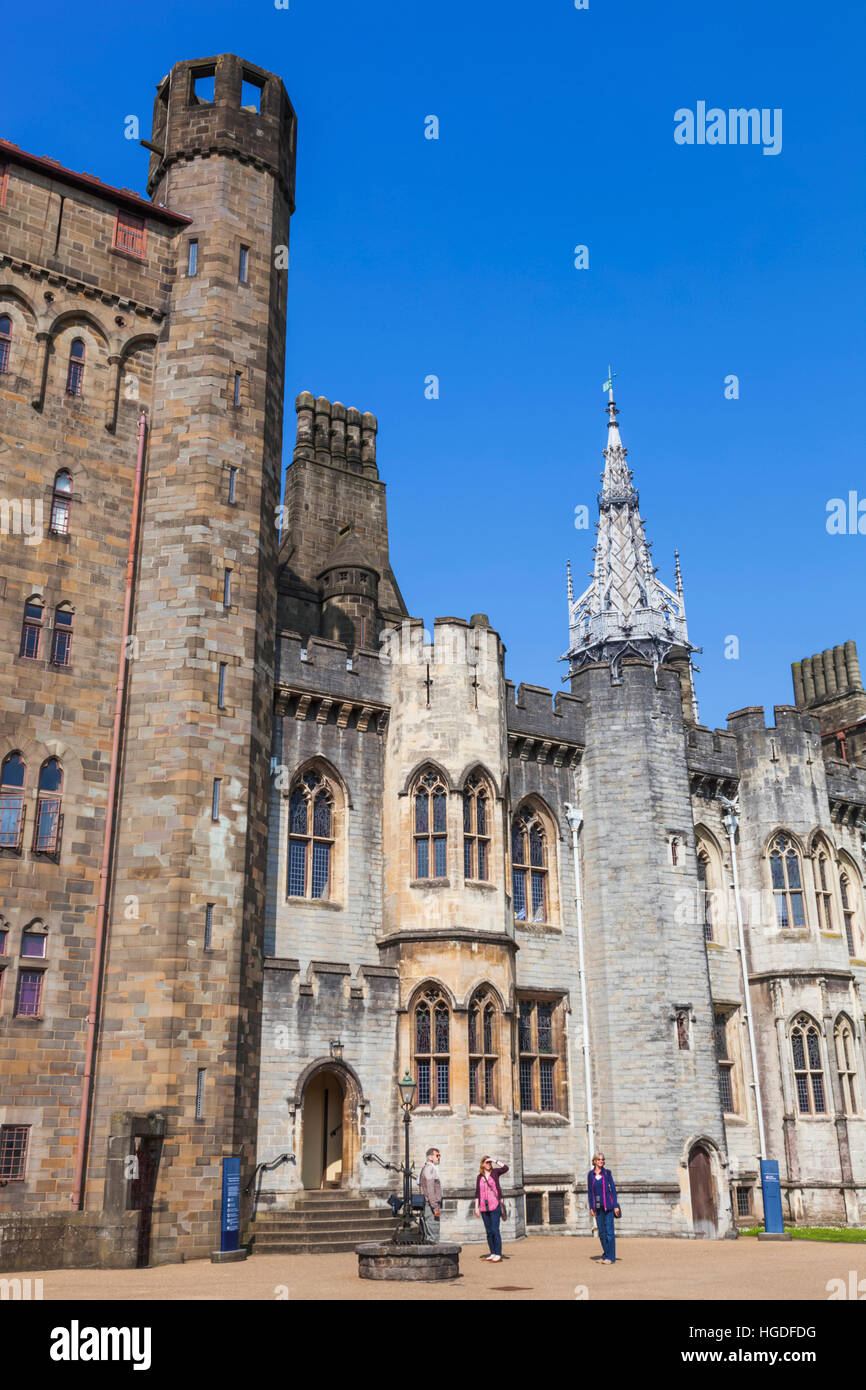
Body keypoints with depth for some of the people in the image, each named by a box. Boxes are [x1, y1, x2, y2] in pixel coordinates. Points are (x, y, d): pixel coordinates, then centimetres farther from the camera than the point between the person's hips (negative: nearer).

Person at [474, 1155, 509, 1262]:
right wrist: (476, 1207, 8)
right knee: (489, 1232, 8)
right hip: (484, 1208, 4)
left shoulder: (495, 1172, 3)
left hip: (495, 1206, -4)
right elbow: (477, 1193, 12)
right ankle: (493, 1253, 15)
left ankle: (498, 1254, -4)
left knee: (495, 1230, -9)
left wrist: (495, 1160, -12)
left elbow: (505, 1168, -15)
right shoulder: (479, 1177, 10)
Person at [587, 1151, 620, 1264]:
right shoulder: (590, 1174, 5)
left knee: (609, 1231, -5)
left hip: (608, 1205, -3)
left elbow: (613, 1189, 0)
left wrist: (616, 1206, -5)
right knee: (601, 1231, 8)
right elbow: (589, 1191, 10)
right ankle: (606, 1254, 21)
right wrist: (591, 1207, 5)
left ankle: (611, 1257, 1)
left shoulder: (607, 1173, -1)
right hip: (597, 1206, 3)